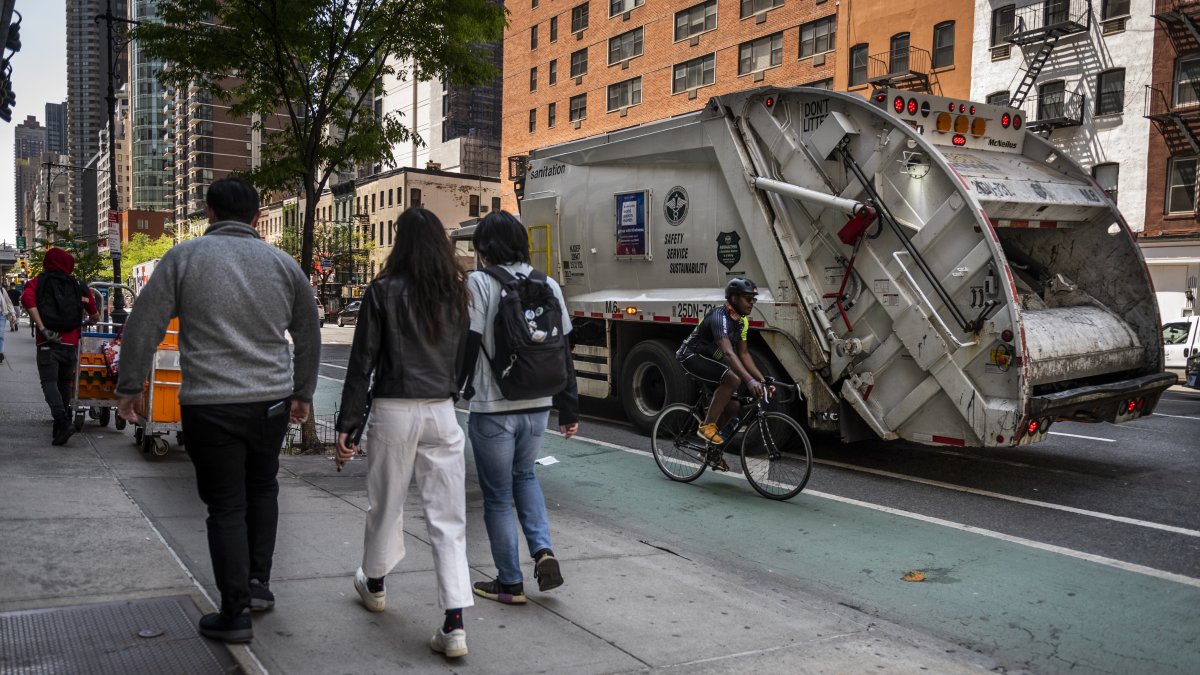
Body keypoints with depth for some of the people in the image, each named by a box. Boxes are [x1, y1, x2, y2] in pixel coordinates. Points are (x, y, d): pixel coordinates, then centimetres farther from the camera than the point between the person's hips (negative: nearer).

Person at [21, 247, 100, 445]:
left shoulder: (38, 282, 6)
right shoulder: (78, 285, 10)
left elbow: (27, 298, -16)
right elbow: (94, 315, 14)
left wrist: (42, 328, -17)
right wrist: (91, 319, 39)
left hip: (47, 342, -2)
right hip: (71, 342, 2)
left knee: (49, 382, -4)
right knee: (64, 382, 14)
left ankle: (63, 422, -24)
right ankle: (59, 428, 18)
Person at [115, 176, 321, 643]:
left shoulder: (185, 257, -1)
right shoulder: (283, 263, 7)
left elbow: (144, 326, -1)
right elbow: (309, 336, 15)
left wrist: (129, 386, 9)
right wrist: (303, 394, 25)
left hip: (209, 406, -2)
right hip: (272, 401, 3)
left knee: (226, 507, 6)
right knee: (262, 490, 23)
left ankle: (234, 613, 12)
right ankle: (258, 582, 23)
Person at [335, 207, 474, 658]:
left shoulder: (385, 291, -5)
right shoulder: (457, 293, 5)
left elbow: (362, 363, -5)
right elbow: (464, 358, 9)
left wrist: (348, 425, -2)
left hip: (395, 411, -2)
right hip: (442, 412, 2)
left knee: (385, 504, 18)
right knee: (448, 518, 3)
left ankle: (374, 583, 42)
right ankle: (454, 624, -2)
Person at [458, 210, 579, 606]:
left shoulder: (480, 283, -10)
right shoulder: (548, 286, 5)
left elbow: (466, 346, -15)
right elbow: (564, 351, 7)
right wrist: (569, 410, 14)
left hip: (492, 408, -5)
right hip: (538, 406, 5)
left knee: (498, 495, 10)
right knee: (524, 475, 28)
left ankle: (510, 583, 20)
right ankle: (543, 550, 10)